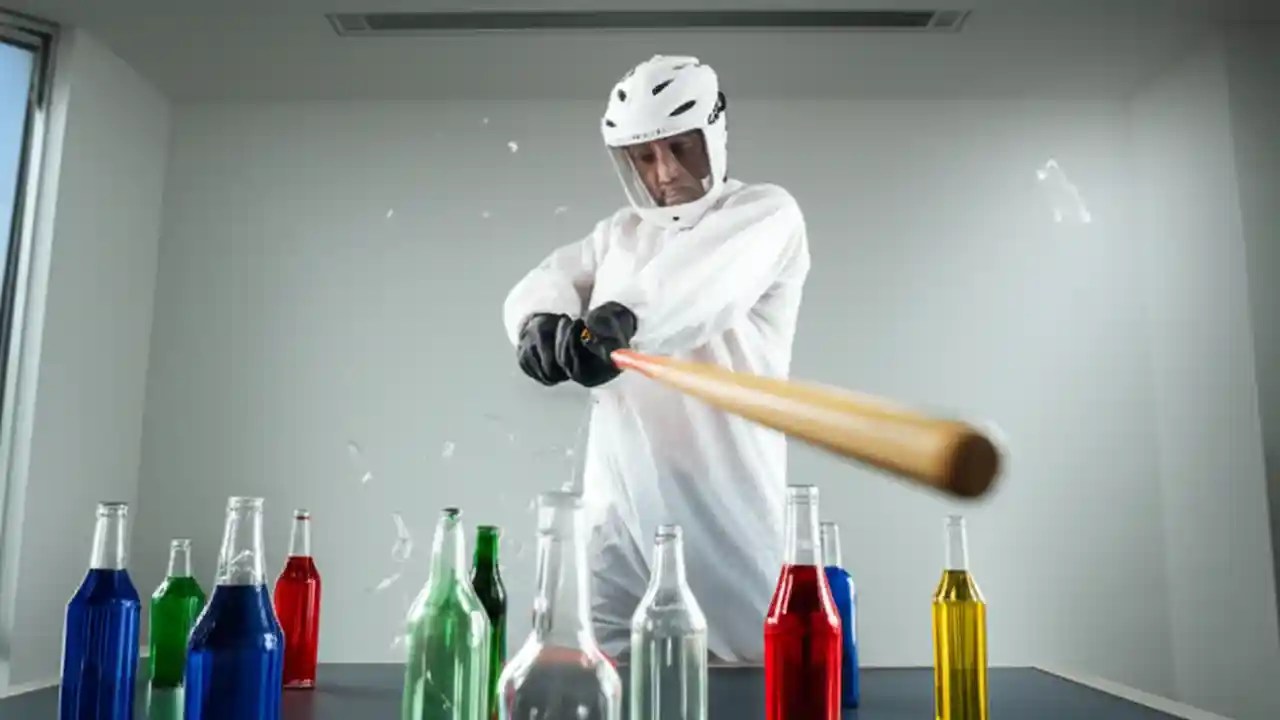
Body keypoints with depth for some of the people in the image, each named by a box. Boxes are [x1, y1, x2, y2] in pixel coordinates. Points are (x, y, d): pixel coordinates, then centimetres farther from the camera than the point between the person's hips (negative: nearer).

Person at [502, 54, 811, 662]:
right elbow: (543, 284, 3)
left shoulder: (767, 213, 0)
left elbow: (704, 276, -22)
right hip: (622, 513, 4)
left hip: (726, 517, -4)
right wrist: (542, 320, -21)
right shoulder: (620, 232, 17)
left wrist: (622, 314, -41)